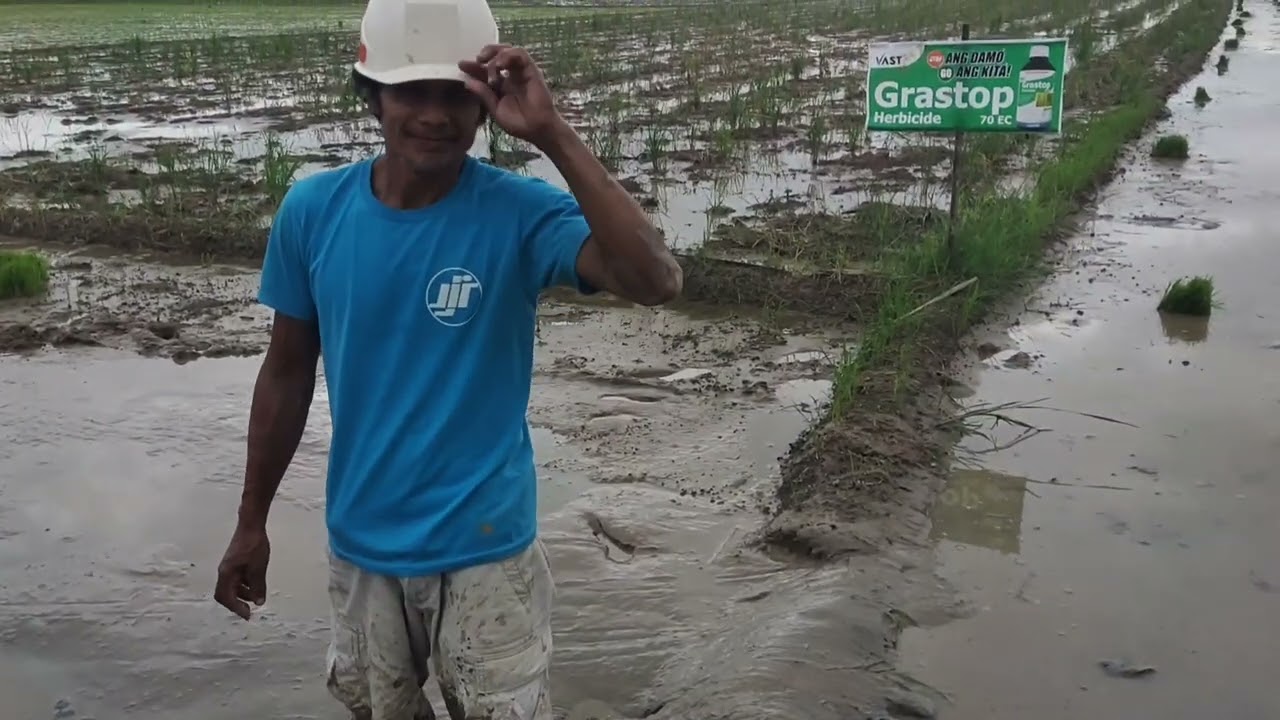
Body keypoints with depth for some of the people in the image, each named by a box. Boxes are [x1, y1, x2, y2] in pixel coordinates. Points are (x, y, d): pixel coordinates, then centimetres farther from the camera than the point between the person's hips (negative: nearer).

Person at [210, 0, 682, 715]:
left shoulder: (520, 212, -17)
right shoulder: (312, 209, -7)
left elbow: (657, 281, -33)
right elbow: (288, 372, 3)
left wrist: (554, 135, -36)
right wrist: (253, 521, 9)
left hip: (484, 550, -3)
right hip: (361, 547, 4)